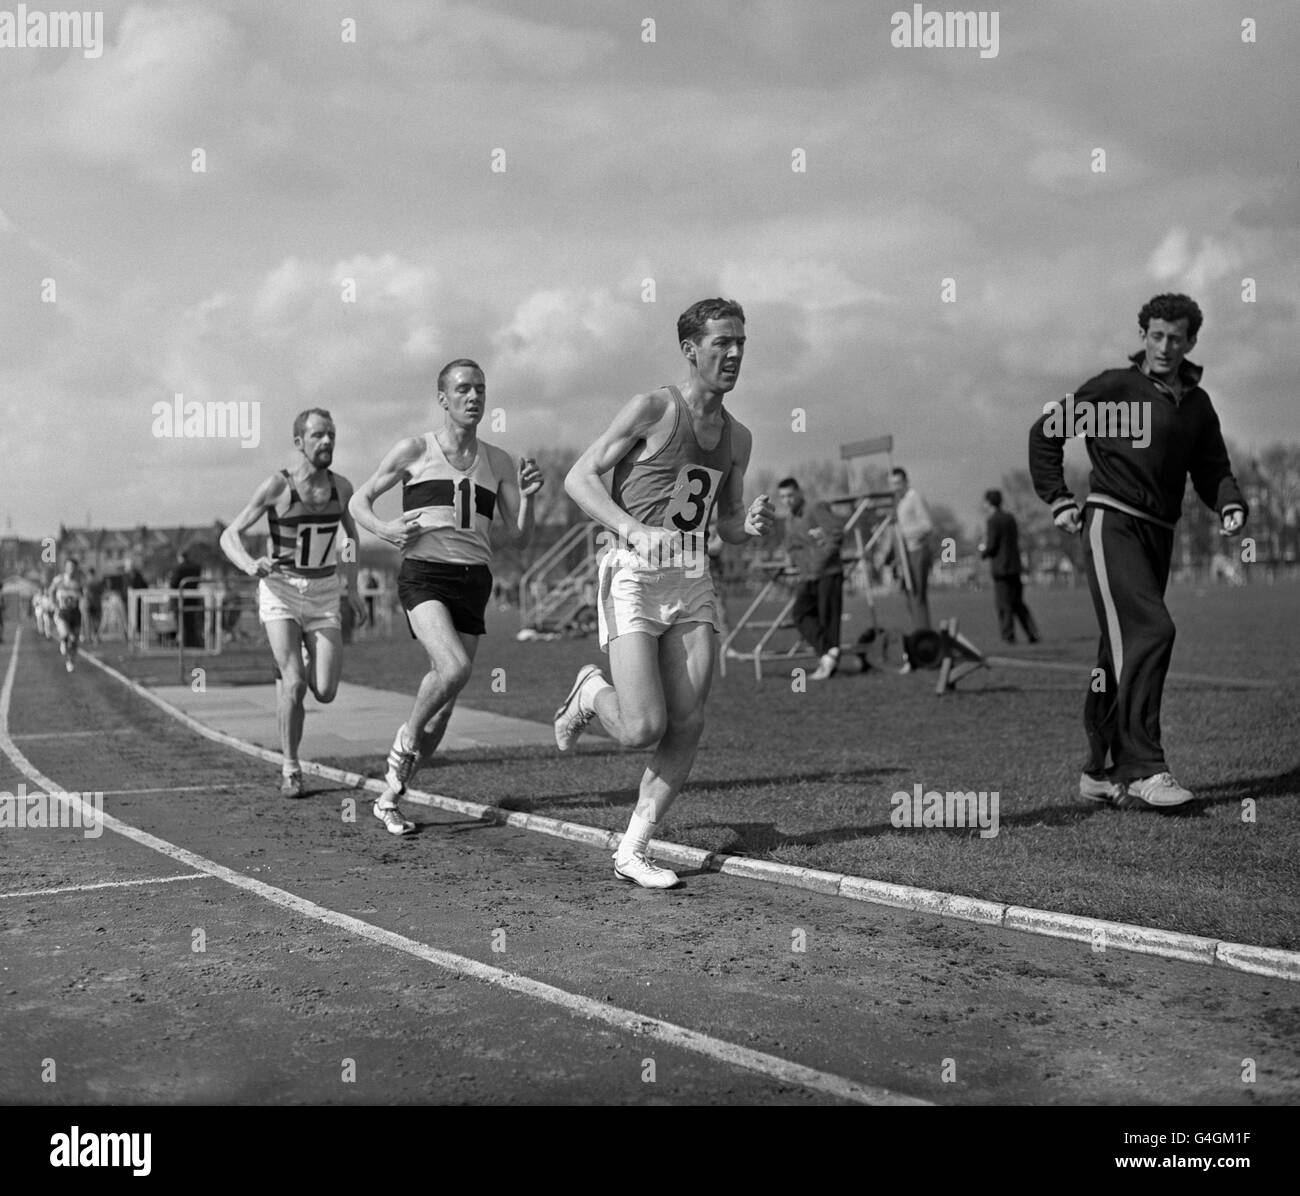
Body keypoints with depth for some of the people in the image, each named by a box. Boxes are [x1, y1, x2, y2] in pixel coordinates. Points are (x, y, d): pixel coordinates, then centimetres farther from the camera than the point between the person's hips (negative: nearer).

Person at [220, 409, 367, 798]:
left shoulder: (342, 487, 1)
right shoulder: (277, 486, -10)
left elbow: (351, 533, 21)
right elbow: (229, 535, -10)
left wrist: (353, 588, 18)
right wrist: (250, 565, -30)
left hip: (324, 594, 3)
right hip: (280, 591, -3)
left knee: (325, 692, -7)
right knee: (294, 684, -16)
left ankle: (289, 669, 29)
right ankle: (290, 768, 1)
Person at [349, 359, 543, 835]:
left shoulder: (498, 462, 12)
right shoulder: (415, 450, 3)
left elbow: (519, 536, 10)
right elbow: (359, 501, 11)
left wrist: (527, 496, -8)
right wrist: (383, 528, -9)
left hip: (473, 581, 4)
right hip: (424, 576, -4)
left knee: (444, 704, 3)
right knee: (454, 667, -29)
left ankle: (390, 797, 20)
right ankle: (406, 738, 1)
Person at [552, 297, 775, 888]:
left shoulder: (737, 437, 14)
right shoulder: (654, 408, -5)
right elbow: (579, 477, -8)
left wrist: (753, 524, -2)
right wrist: (635, 530, -22)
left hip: (692, 580, 6)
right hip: (633, 575, -6)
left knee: (687, 726, -3)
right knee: (642, 728, -15)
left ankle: (632, 851, 9)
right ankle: (590, 693, 20)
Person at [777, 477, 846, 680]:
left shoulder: (816, 509, -8)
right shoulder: (790, 520, 17)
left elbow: (837, 533, -16)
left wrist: (821, 560, -16)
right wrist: (796, 560, 4)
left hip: (828, 573, -7)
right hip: (808, 576, 7)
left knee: (828, 617, -5)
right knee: (800, 613, -11)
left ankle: (829, 661, -3)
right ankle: (828, 653, -14)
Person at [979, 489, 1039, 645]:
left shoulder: (993, 521, -12)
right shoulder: (1010, 517, 10)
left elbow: (991, 546, -16)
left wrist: (983, 551, 6)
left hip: (1000, 567, -7)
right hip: (1015, 565, 7)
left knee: (1003, 604, -1)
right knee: (1018, 602, 13)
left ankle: (1008, 636, -1)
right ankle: (1033, 633, 8)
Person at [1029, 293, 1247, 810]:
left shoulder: (1197, 404, 14)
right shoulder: (1112, 388, -2)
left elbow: (1211, 469, 19)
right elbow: (1044, 432, 5)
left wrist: (1230, 505, -2)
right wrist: (1060, 501, 1)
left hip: (1158, 534, 6)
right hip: (1111, 524, -6)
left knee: (1124, 651, 8)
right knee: (1150, 631, -20)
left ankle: (1101, 771, 15)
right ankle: (1143, 767, -21)